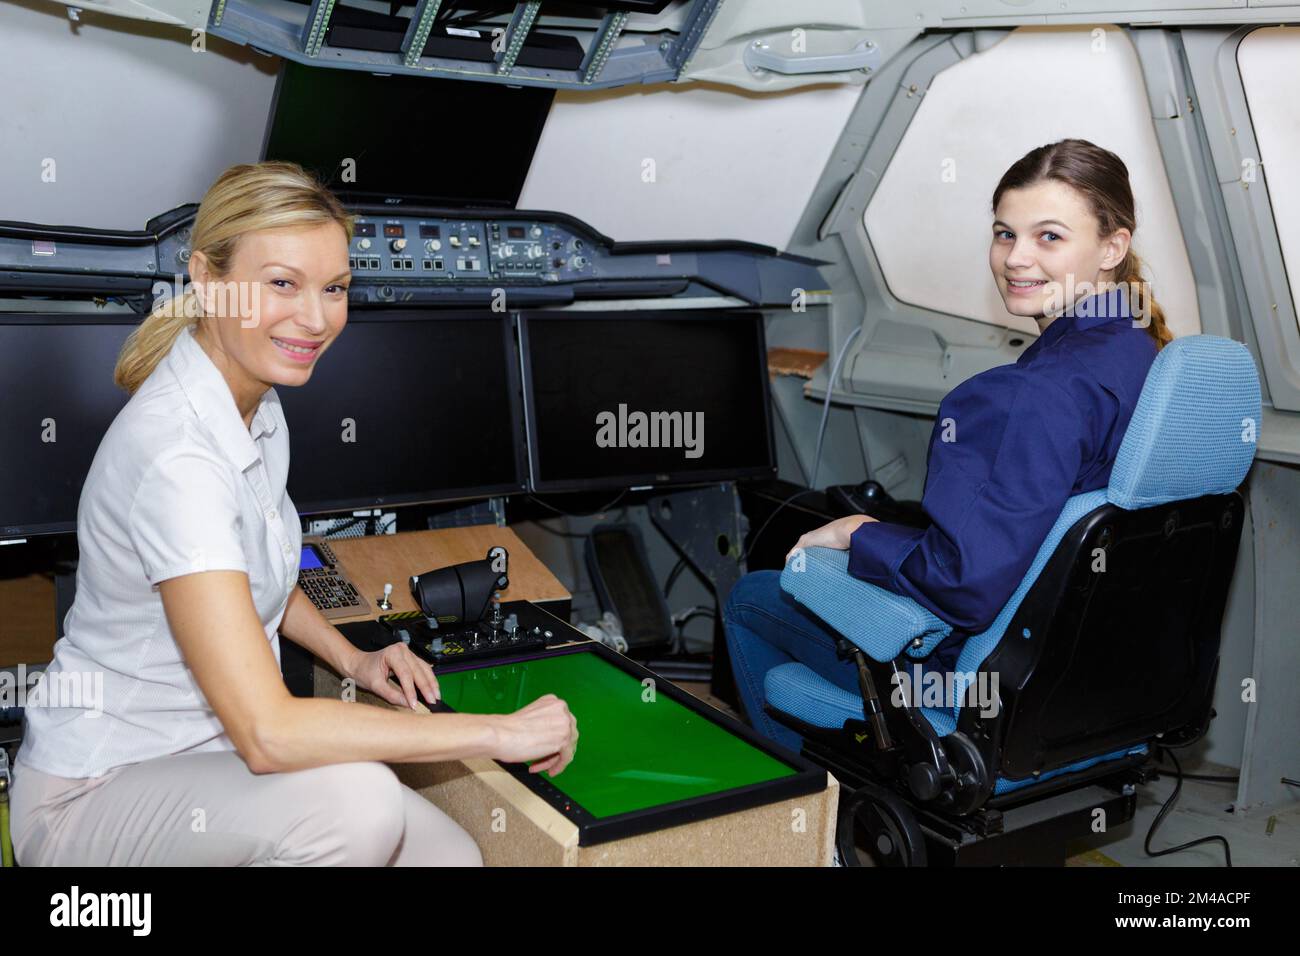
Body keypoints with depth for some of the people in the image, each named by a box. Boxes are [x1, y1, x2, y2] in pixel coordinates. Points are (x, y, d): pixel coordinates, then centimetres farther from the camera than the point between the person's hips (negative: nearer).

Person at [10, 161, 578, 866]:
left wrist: (351, 660, 2)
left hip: (210, 744, 8)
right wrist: (500, 732, -27)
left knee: (450, 856, -7)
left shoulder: (259, 404, 0)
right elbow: (267, 734, -34)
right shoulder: (175, 453, -29)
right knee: (356, 800, -33)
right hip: (95, 791, -8)